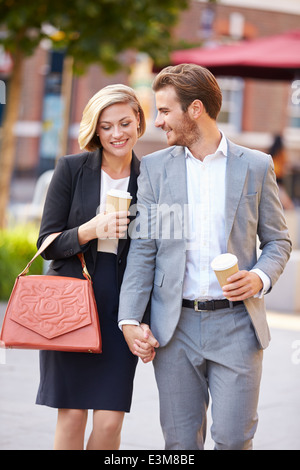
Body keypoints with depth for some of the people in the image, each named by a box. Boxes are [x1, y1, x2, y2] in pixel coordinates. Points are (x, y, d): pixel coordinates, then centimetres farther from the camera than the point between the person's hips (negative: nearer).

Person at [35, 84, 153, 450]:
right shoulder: (71, 169, 1)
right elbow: (47, 244, 0)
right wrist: (91, 230, -18)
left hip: (121, 306, 1)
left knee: (109, 420, -4)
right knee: (71, 415, -2)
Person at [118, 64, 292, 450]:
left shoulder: (255, 166, 4)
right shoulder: (155, 167, 7)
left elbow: (277, 240, 10)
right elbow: (143, 248, 5)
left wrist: (260, 277, -12)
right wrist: (129, 318, -5)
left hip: (236, 324, -1)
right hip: (175, 325, 1)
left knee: (234, 437, -4)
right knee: (180, 439, 4)